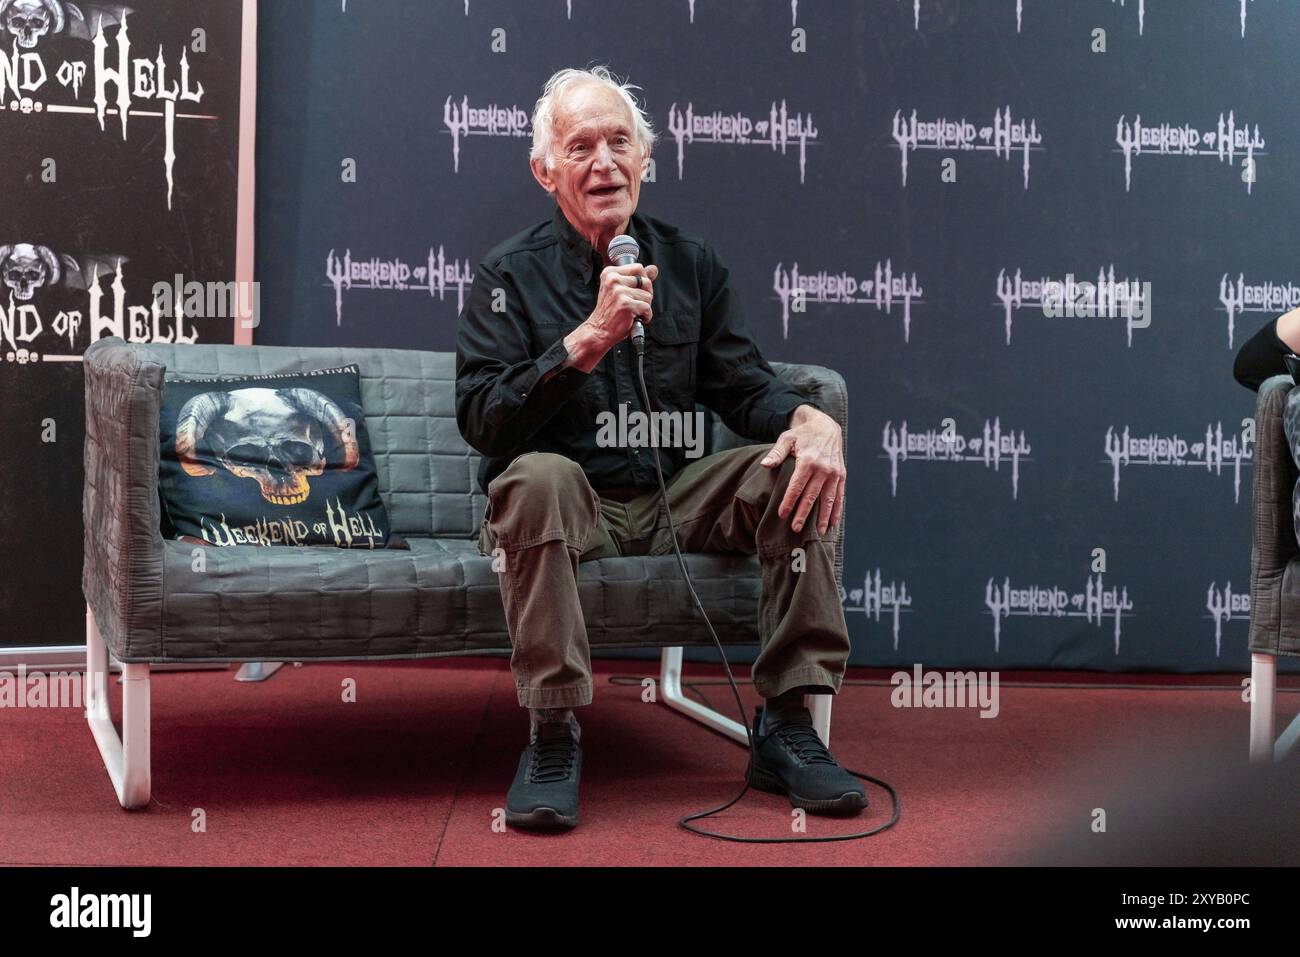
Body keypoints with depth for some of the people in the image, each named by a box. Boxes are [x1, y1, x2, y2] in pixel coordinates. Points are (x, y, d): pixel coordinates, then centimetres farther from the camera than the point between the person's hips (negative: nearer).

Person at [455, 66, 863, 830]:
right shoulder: (512, 274, -1)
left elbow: (743, 385, 4)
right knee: (538, 475, -35)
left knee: (793, 468, -20)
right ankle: (553, 734, -27)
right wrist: (590, 338, -23)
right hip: (572, 508, -3)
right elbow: (480, 417, -13)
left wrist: (814, 420, -19)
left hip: (677, 500, 3)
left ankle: (788, 728, -16)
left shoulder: (691, 263, 10)